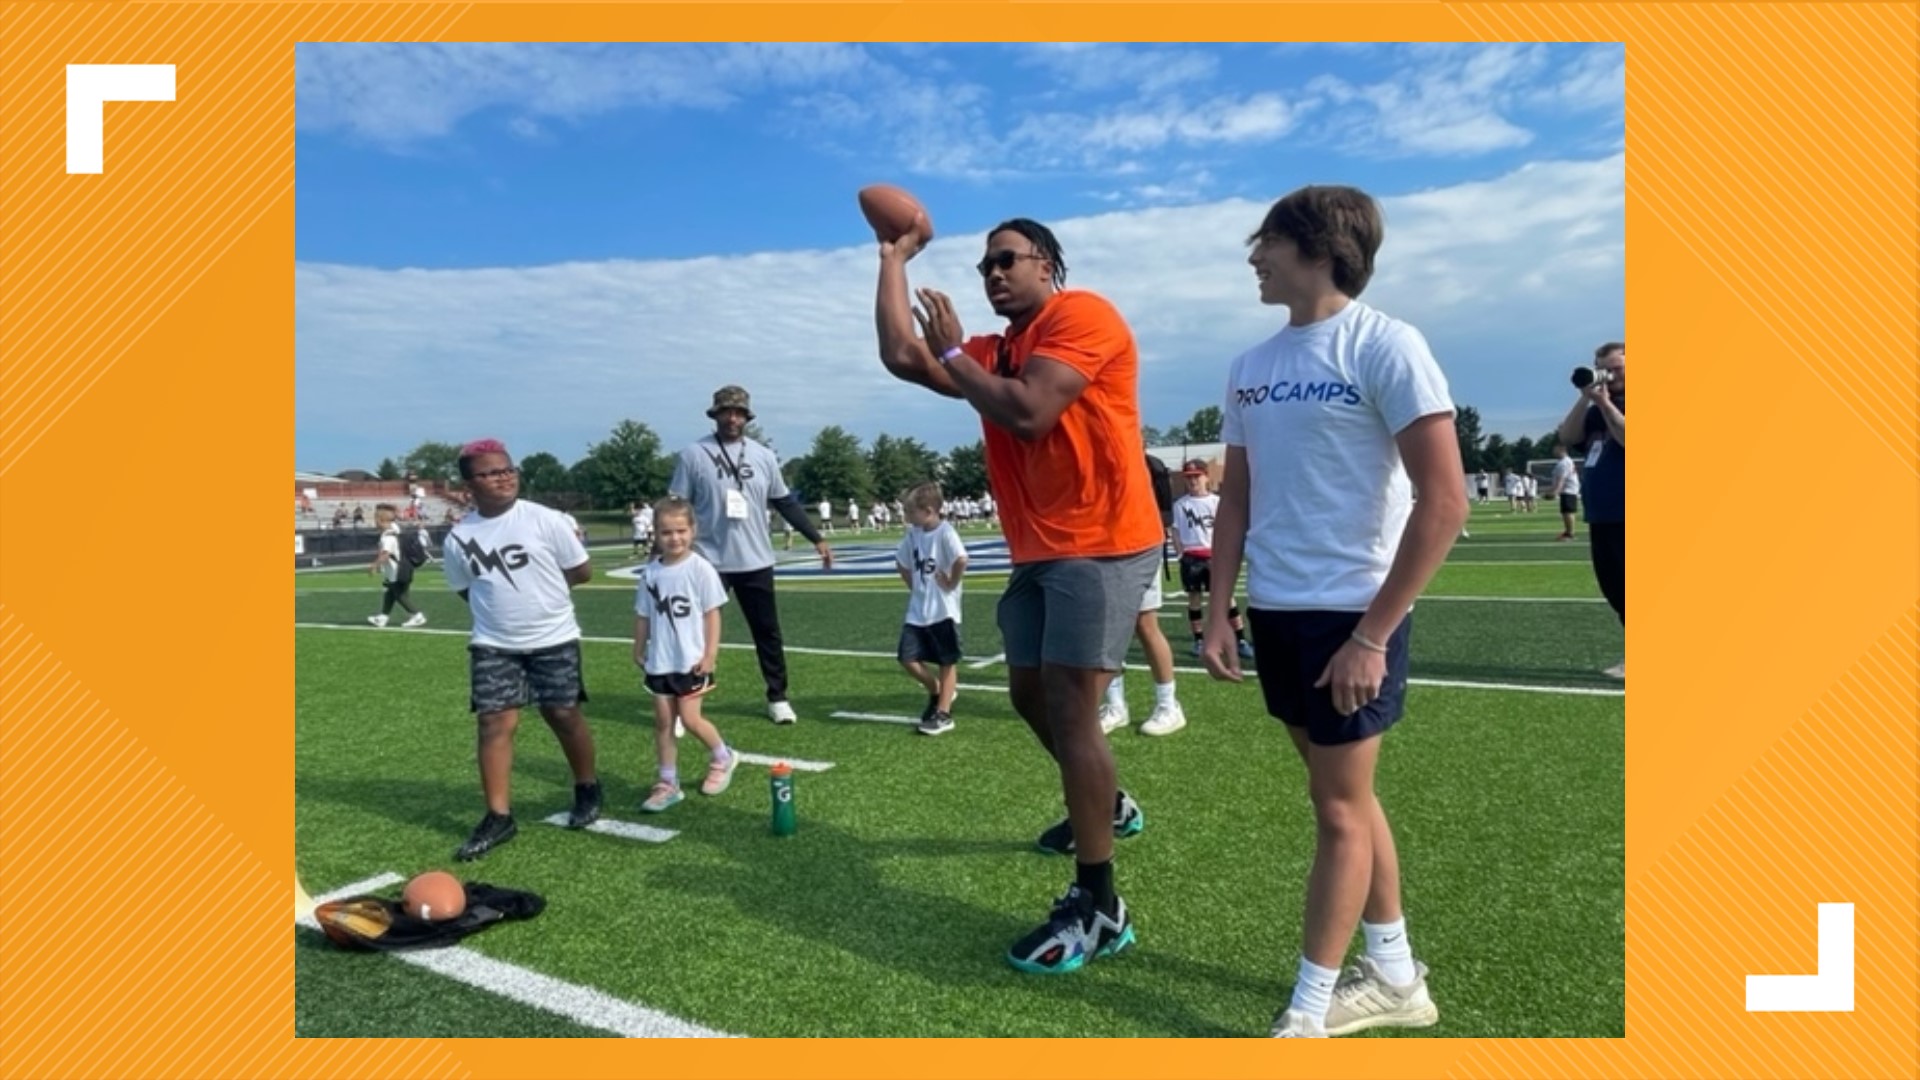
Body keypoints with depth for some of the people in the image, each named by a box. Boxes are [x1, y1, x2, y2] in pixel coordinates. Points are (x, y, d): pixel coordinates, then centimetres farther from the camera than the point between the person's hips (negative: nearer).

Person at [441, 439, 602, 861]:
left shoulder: (544, 520, -10)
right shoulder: (458, 537, -2)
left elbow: (582, 572, -3)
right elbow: (467, 590, 11)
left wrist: (542, 585, -2)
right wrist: (505, 596, 0)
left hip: (554, 639, -2)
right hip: (493, 644, 2)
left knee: (564, 715, 7)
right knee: (494, 722, -3)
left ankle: (588, 790, 29)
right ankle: (498, 817, 5)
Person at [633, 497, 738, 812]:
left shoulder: (701, 569, -11)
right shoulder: (651, 572, 1)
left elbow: (712, 613, -9)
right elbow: (643, 614, 10)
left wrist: (711, 653, -11)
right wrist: (639, 649, 12)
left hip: (691, 660, -4)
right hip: (660, 661, 5)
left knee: (689, 718, -3)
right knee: (663, 721, 8)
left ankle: (723, 758, 24)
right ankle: (668, 783, 18)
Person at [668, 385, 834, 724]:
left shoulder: (763, 457, 5)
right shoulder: (693, 456, -4)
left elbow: (786, 503, 12)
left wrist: (817, 539, 8)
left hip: (755, 562, 3)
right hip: (708, 562, -3)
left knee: (768, 632, 11)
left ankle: (777, 699, 24)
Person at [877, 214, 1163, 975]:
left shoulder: (1082, 315, -9)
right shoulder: (994, 352, 15)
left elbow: (1028, 414, -22)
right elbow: (901, 357, 2)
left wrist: (954, 353, -8)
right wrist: (894, 260, 9)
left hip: (1101, 544, -9)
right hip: (1039, 550, 9)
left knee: (1068, 707, -13)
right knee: (1031, 694, 19)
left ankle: (1097, 908, -5)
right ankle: (1108, 807, 43)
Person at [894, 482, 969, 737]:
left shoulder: (945, 532, -16)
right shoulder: (913, 534, 6)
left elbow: (961, 560, -30)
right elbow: (902, 562, 19)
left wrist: (951, 584, -19)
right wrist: (913, 586, 9)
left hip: (942, 610, -7)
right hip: (918, 611, 7)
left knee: (947, 662, 5)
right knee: (908, 659, 3)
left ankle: (944, 714, 13)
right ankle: (937, 692, 28)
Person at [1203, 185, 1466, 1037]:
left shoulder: (1382, 345, -11)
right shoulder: (1251, 366, 9)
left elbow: (1444, 501, -15)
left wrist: (1373, 634, -17)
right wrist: (1218, 608, 6)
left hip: (1351, 613, -7)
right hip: (1275, 611, 7)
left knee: (1340, 809, 3)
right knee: (1342, 796, 16)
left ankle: (1307, 1014, 16)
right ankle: (1393, 976, 33)